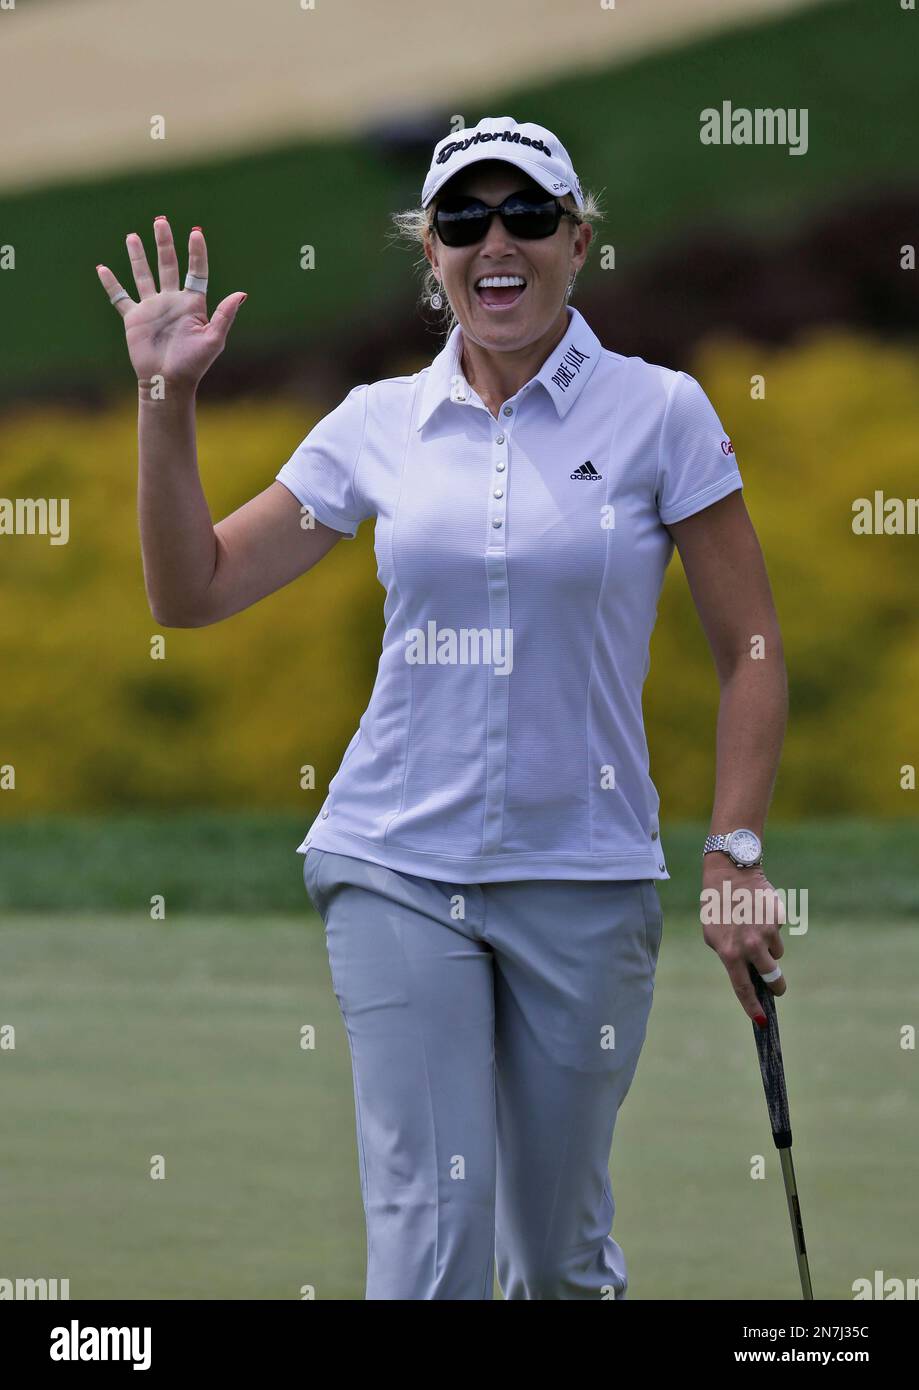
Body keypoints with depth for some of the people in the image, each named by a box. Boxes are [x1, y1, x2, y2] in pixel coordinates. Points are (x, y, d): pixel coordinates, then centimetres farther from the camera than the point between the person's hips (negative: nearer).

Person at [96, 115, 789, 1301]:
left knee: (560, 1251, 9)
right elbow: (192, 590, 8)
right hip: (398, 869, 1)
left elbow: (749, 650, 2)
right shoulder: (378, 424, 5)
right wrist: (167, 399, -2)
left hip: (584, 878, -1)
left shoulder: (658, 413, -2)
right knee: (428, 1231, -10)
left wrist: (734, 856, -6)